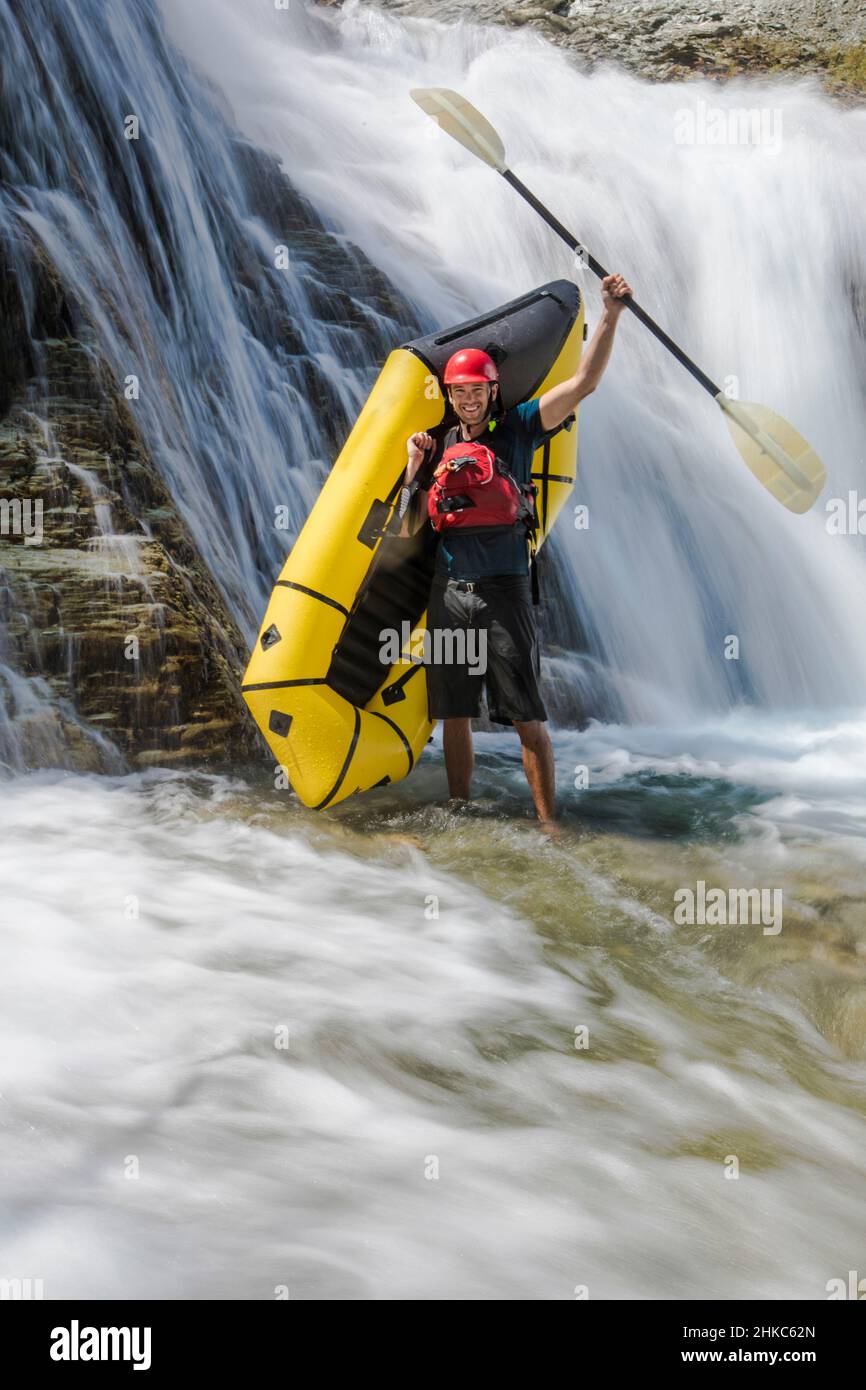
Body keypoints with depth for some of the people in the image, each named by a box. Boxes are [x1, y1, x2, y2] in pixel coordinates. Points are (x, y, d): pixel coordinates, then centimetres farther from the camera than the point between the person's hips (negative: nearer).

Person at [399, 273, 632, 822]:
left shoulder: (517, 428, 4)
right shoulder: (441, 447, 14)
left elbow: (584, 382, -6)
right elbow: (408, 531, 11)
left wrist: (611, 315, -14)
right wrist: (414, 467, 0)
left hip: (503, 591, -4)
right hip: (448, 592, 4)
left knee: (528, 717, -6)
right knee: (455, 715, 9)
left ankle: (548, 823, -4)